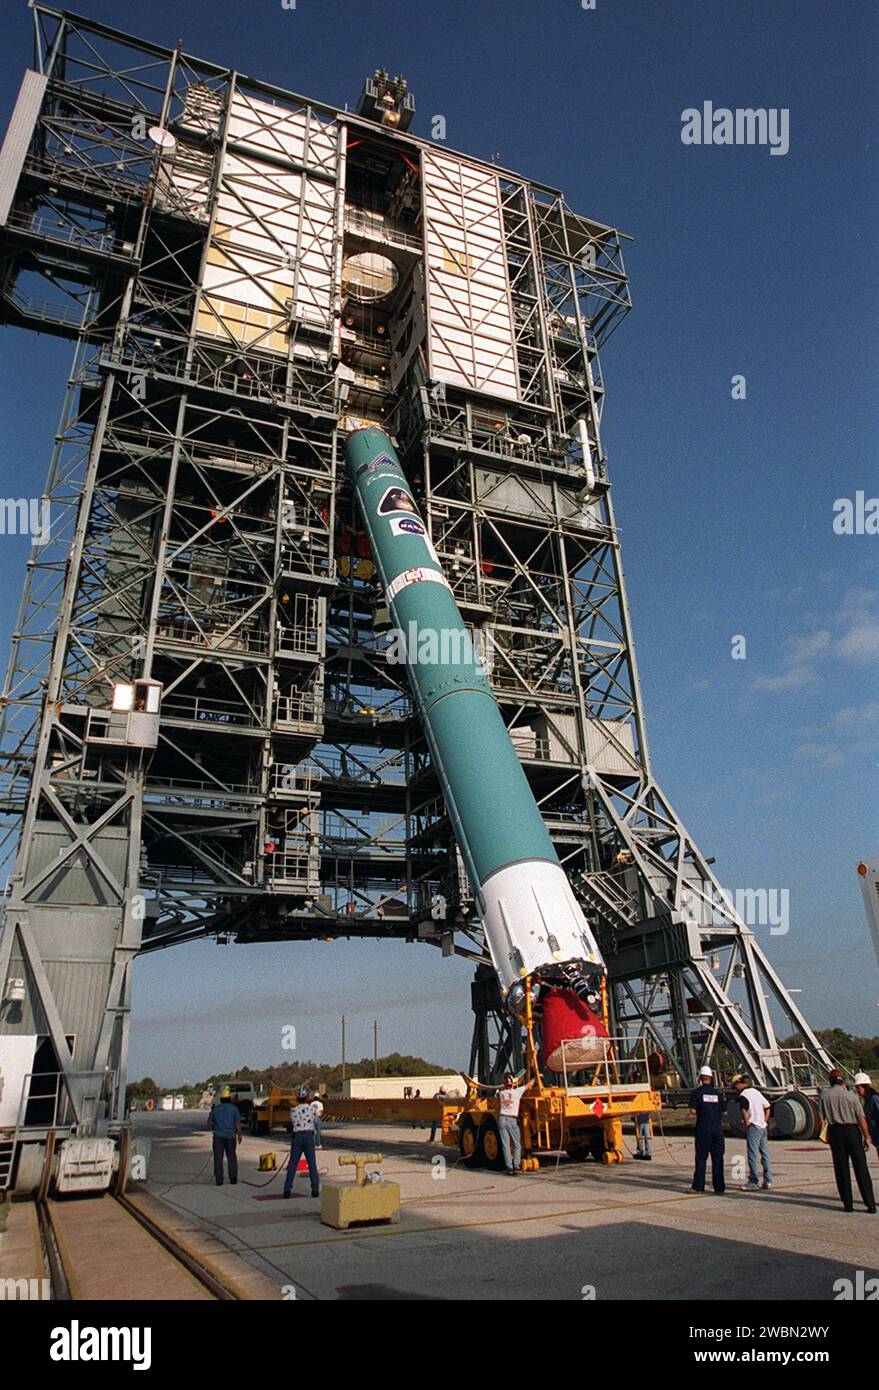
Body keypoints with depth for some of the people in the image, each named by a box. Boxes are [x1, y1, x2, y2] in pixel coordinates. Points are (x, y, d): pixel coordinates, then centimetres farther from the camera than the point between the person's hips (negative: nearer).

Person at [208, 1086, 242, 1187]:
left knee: (218, 1158, 5)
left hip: (218, 1136, 0)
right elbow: (238, 1124, -7)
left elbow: (209, 1123, 8)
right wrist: (240, 1135, 4)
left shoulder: (215, 1109, 2)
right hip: (230, 1136, 0)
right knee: (232, 1158, 11)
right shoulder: (234, 1108, -4)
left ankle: (219, 1180, 2)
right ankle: (233, 1179, 11)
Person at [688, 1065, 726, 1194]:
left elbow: (693, 1111, -9)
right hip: (717, 1129, 3)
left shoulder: (697, 1092, -4)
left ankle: (698, 1186, 4)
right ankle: (719, 1187, 9)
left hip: (703, 1129, -2)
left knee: (701, 1158, 3)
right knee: (717, 1158, 8)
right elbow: (724, 1111, 5)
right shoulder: (717, 1093, 4)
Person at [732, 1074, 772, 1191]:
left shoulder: (743, 1095, -10)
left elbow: (744, 1110, -24)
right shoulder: (756, 1091, 15)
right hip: (763, 1127, 8)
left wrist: (746, 1124, -12)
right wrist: (764, 1121, 17)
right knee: (765, 1154, 11)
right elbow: (767, 1107, 19)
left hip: (753, 1127, -8)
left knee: (753, 1155, -4)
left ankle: (754, 1182, -2)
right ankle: (767, 1181, 15)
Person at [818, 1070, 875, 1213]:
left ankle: (848, 1204, 8)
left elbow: (821, 1118, 1)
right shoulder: (851, 1096, -1)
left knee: (841, 1169, 7)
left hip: (835, 1131, 1)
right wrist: (866, 1137, 2)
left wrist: (824, 1135, 11)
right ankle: (870, 1203, 3)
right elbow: (861, 1119, -5)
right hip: (852, 1130, 0)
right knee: (861, 1168, 4)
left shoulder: (824, 1095, 2)